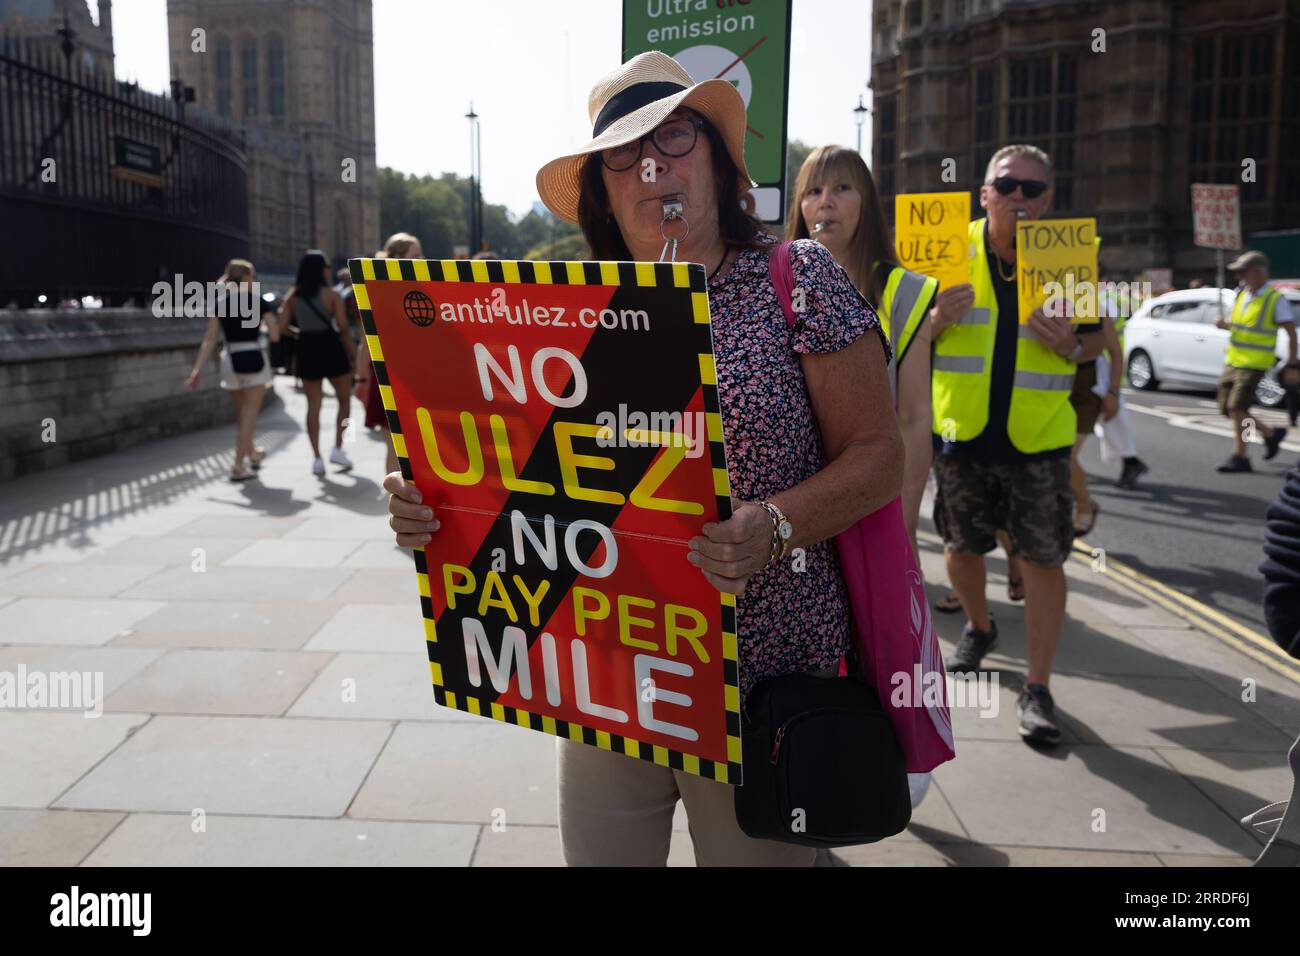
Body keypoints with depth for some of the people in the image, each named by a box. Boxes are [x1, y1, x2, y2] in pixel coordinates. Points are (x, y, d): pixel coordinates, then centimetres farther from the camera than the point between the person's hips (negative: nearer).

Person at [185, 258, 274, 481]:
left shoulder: (220, 305, 5)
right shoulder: (257, 301, -4)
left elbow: (209, 340, 0)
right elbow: (275, 334, -3)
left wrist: (197, 370, 1)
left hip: (231, 360, 4)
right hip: (254, 358, -4)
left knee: (240, 413, 21)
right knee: (250, 413, 1)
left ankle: (252, 453, 39)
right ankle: (239, 466, -4)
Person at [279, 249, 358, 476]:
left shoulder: (292, 296, 3)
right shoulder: (332, 295, -9)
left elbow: (283, 327, -1)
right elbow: (343, 329, -13)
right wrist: (353, 355, -4)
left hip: (307, 351, 4)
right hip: (331, 349, -4)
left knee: (313, 405, 8)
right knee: (344, 399, 14)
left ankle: (316, 458, 5)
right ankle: (337, 449, 6)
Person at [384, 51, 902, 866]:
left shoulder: (799, 279, -6)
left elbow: (878, 454, -7)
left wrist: (773, 526, -25)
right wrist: (430, 502, -10)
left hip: (756, 684, -3)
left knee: (753, 851, 13)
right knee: (596, 853, 17)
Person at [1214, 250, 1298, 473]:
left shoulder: (1275, 299, -9)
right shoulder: (1240, 294, 9)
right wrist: (1224, 324, -1)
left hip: (1254, 363, -7)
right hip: (1232, 360, 7)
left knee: (1237, 407, -15)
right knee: (1228, 410, 7)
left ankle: (1239, 457, -5)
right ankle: (1271, 433, 27)